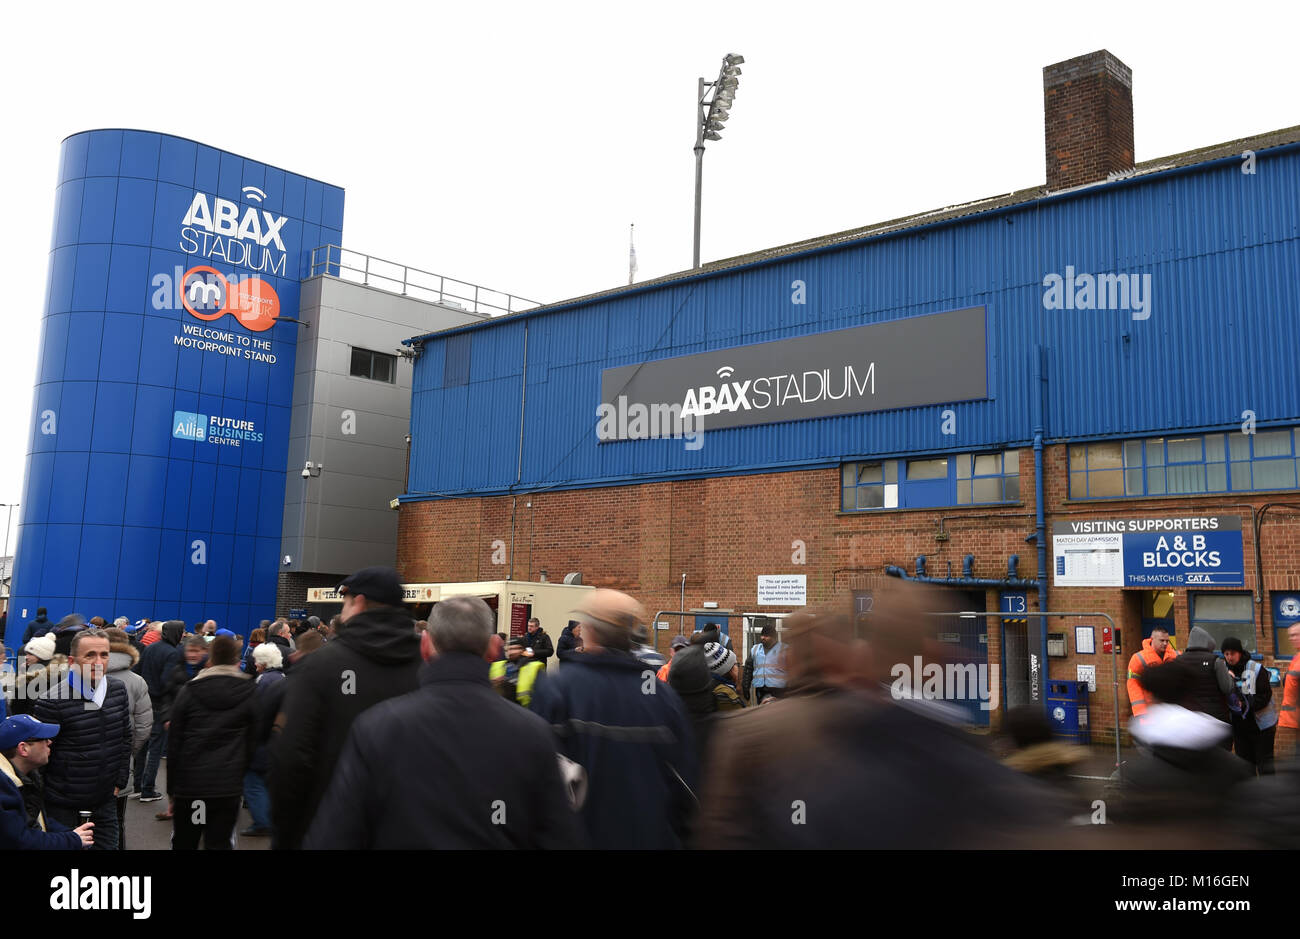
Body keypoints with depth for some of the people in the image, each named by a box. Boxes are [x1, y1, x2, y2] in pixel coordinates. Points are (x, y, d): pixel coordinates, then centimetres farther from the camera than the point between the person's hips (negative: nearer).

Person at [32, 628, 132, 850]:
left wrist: (120, 781, 10)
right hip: (62, 806, -5)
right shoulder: (52, 701, -16)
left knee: (108, 845, 10)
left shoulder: (118, 690, 2)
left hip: (105, 800, 5)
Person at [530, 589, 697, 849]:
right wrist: (672, 837, 15)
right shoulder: (665, 696, -4)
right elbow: (685, 781, 1)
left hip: (579, 836, -2)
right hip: (650, 837, 3)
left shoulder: (554, 689, -14)